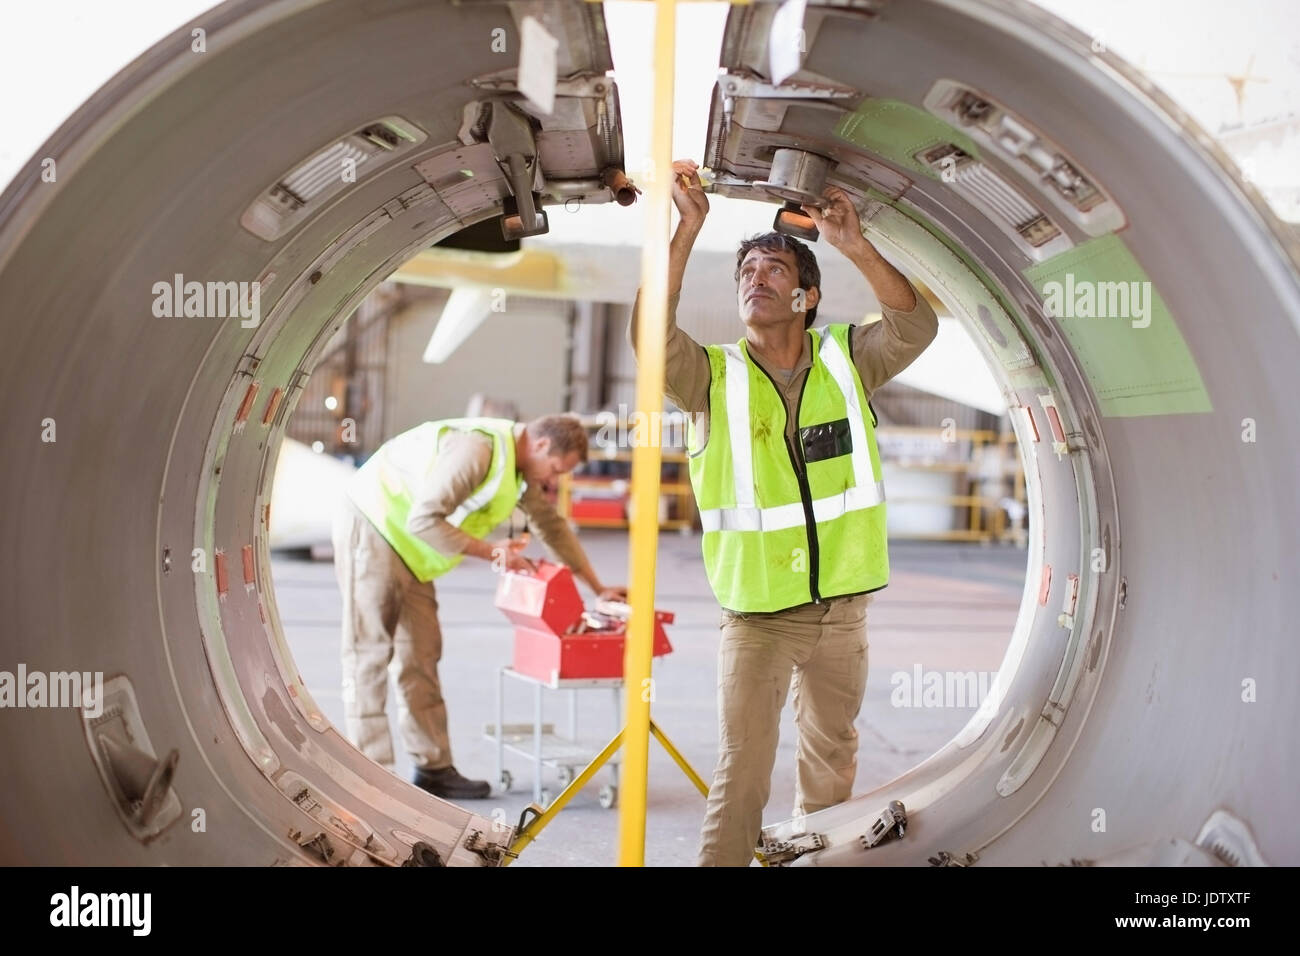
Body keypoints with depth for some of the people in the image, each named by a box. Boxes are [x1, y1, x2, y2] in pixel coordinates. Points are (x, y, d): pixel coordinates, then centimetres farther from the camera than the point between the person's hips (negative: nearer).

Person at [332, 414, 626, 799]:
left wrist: (598, 587, 17)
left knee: (421, 653, 8)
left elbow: (553, 526, 17)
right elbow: (424, 518, -30)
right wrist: (490, 551, -24)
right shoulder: (478, 449, -27)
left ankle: (433, 768, 12)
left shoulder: (522, 467, 5)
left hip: (406, 542, 10)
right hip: (371, 527, -10)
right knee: (369, 652, -8)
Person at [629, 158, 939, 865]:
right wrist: (689, 229, -28)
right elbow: (650, 335, -24)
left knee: (831, 765, 21)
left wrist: (854, 247, -28)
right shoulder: (714, 377, -5)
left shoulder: (847, 361, 1)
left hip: (841, 611, 3)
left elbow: (915, 325, -16)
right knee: (740, 774, -2)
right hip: (755, 615, -3)